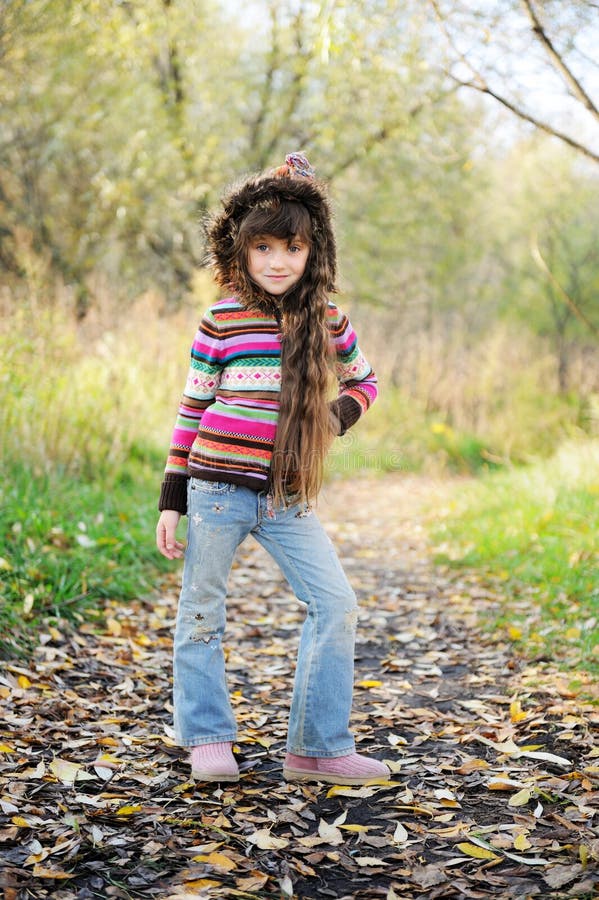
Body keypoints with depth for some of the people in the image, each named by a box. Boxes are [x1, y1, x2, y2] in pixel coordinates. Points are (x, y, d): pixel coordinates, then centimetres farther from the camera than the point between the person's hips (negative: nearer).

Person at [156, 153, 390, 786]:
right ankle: (207, 739, 24)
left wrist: (338, 415, -2)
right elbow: (191, 410, 1)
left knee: (335, 605, -4)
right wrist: (171, 500, 0)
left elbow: (363, 381, 21)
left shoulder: (328, 320, 4)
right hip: (218, 488, -2)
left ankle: (318, 748, 6)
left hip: (289, 496, 3)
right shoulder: (222, 321, -3)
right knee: (202, 613, 6)